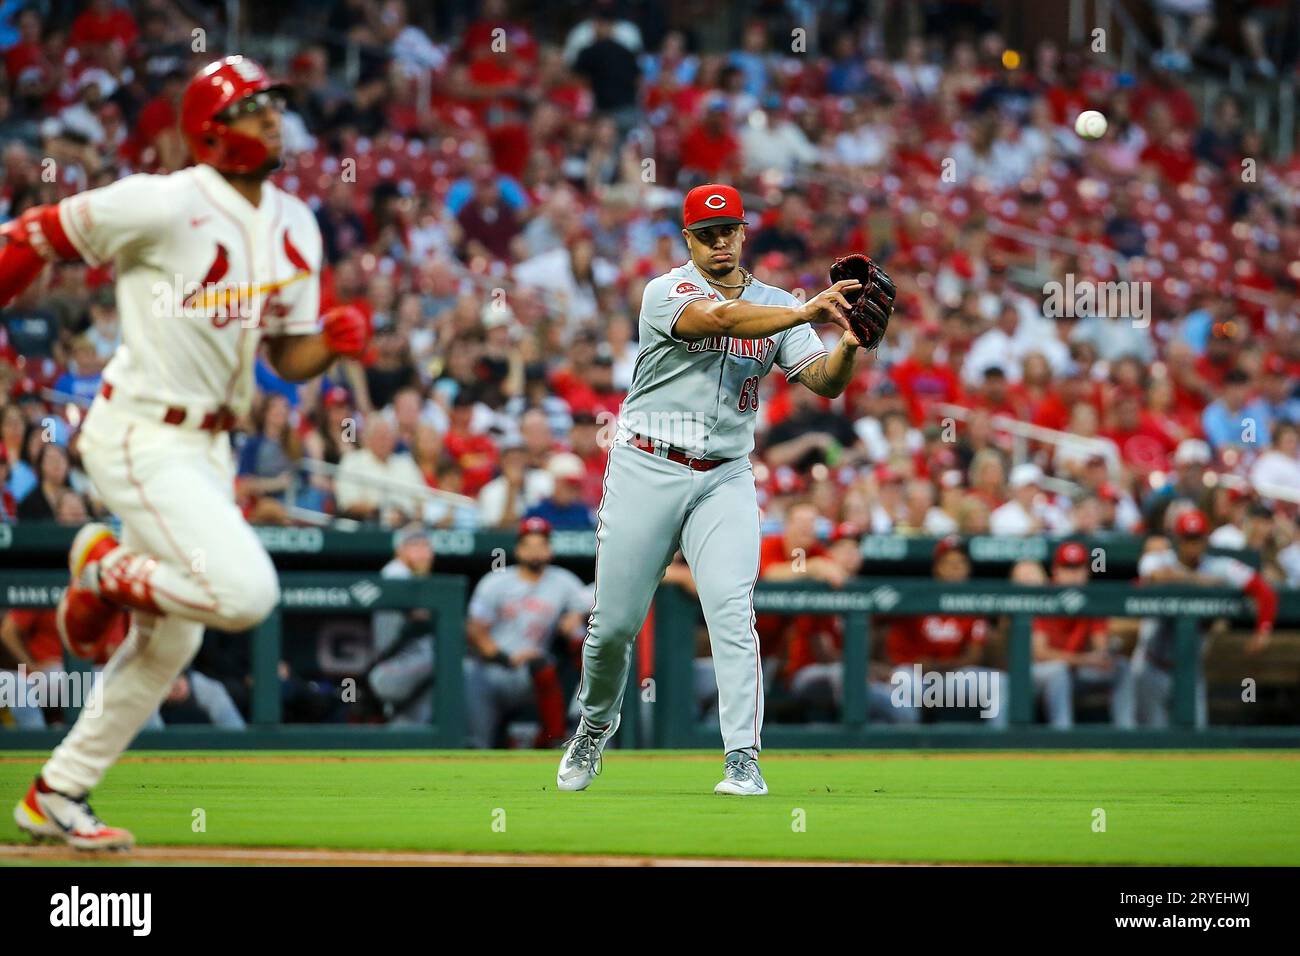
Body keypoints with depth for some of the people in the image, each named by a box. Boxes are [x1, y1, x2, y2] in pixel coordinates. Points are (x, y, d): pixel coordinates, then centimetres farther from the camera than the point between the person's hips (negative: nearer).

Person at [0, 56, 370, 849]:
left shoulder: (293, 227, 7)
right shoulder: (165, 205, -17)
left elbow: (290, 359, 10)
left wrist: (336, 339, -11)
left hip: (209, 447, 8)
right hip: (142, 440, -8)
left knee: (171, 641, 12)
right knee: (244, 592, -22)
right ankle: (107, 569, 6)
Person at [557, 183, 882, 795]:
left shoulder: (775, 305, 9)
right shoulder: (667, 292, -6)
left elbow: (825, 383, 0)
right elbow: (722, 318, -27)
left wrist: (849, 342, -22)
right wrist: (805, 313, -39)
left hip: (724, 480, 2)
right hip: (647, 471, -2)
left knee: (732, 613, -15)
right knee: (614, 622, 3)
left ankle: (743, 762, -16)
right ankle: (594, 727, 31)